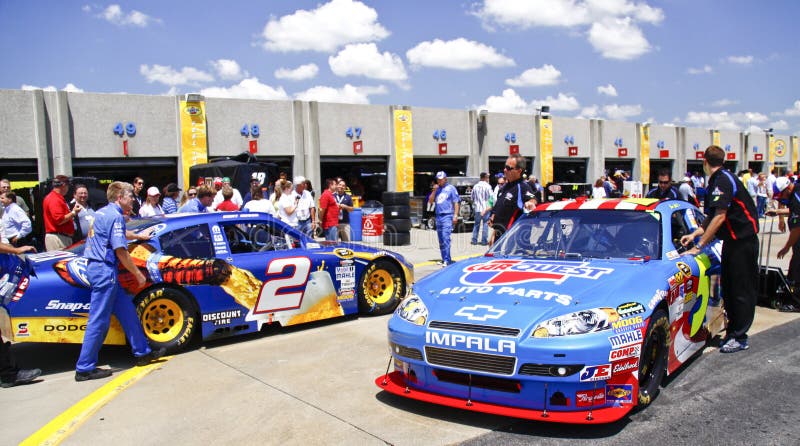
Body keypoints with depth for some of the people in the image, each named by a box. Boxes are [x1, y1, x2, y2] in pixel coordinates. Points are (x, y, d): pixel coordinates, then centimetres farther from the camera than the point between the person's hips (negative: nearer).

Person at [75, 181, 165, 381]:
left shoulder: (102, 213, 18)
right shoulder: (115, 216, -13)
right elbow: (120, 251, -17)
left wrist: (138, 236, 52)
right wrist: (138, 274, -9)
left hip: (95, 266, 10)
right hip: (104, 269, -10)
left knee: (127, 312, 15)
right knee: (99, 321, -4)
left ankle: (142, 352, 22)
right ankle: (85, 368, 3)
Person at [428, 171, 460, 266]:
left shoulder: (451, 188, 2)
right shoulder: (436, 189, 17)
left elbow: (456, 202, -1)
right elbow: (430, 201, 11)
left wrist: (455, 215, -10)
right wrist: (434, 191, -1)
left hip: (448, 216, -6)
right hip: (438, 216, 6)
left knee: (445, 237, -17)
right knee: (441, 240, 8)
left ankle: (447, 260, -20)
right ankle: (444, 259, 16)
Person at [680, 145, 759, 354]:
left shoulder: (722, 180, -18)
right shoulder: (718, 180, 13)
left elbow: (720, 216, -24)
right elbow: (712, 217, 18)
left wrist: (699, 245, -23)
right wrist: (695, 234, 10)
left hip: (743, 240, -10)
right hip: (733, 240, 10)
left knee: (742, 290, -4)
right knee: (729, 288, 14)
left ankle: (740, 338, 0)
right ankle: (732, 331, 23)